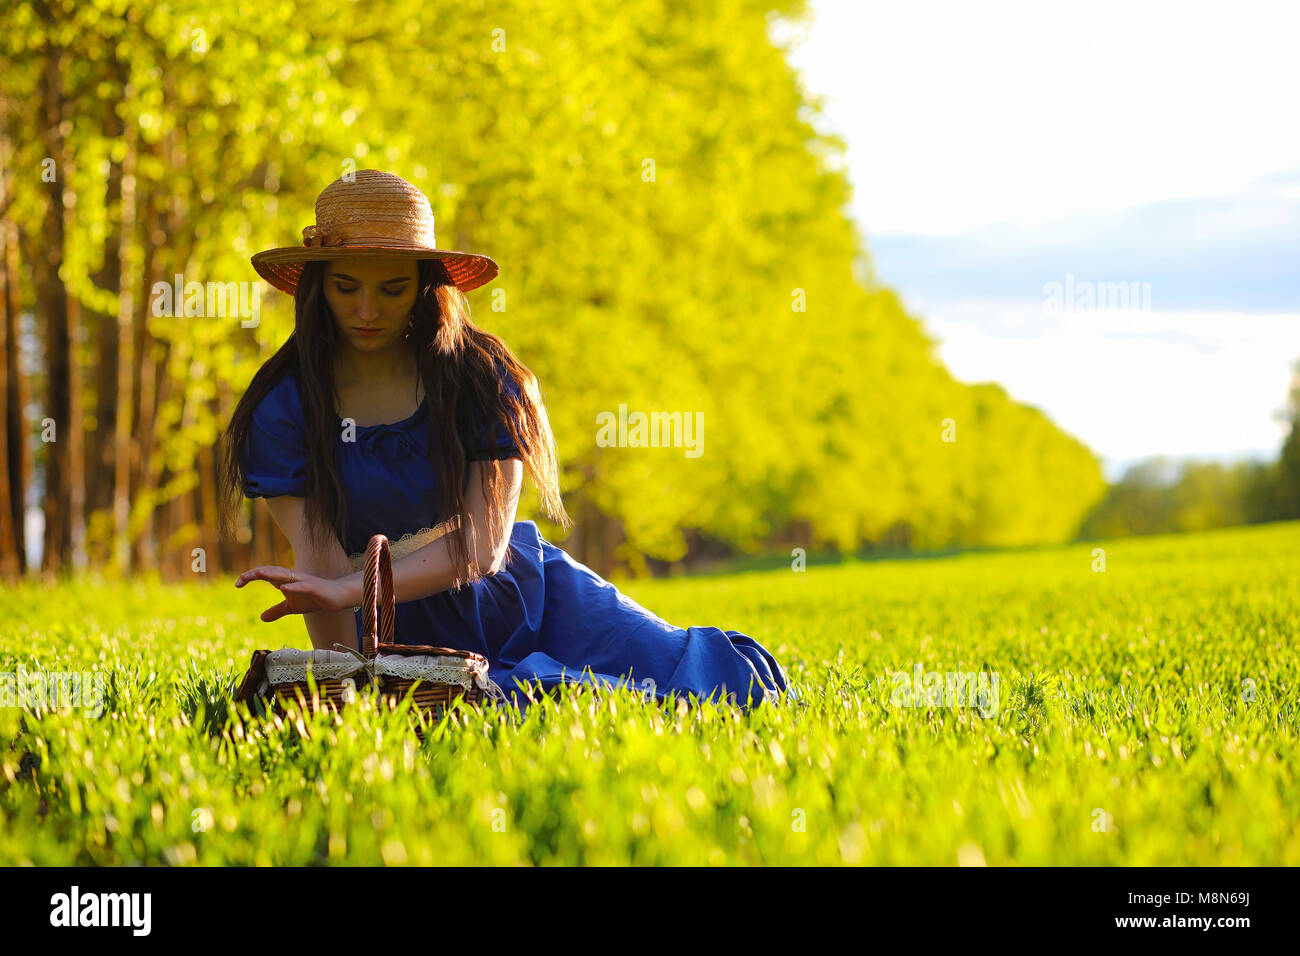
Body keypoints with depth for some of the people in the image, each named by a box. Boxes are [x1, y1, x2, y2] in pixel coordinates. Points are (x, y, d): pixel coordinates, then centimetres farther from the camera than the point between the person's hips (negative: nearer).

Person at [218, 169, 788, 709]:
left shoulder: (478, 376, -9)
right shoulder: (283, 409, -8)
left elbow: (482, 544, -19)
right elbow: (320, 562, -15)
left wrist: (347, 588, -31)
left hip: (532, 594, 1)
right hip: (414, 636, -1)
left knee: (731, 682, -15)